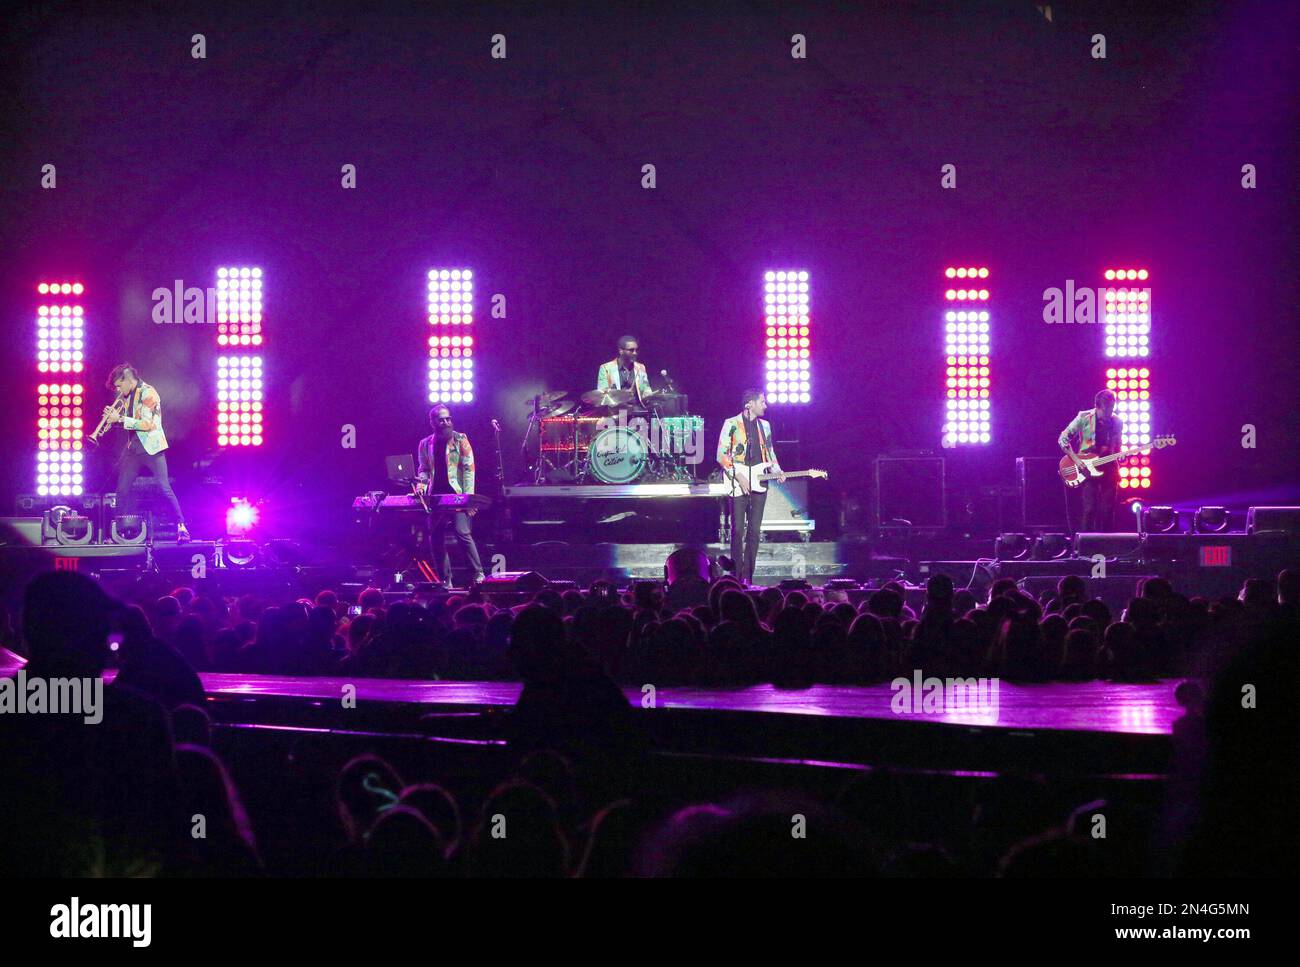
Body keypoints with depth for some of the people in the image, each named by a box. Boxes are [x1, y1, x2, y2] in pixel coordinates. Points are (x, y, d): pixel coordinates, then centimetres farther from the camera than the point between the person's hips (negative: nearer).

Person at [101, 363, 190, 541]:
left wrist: (121, 419, -17)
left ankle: (181, 527, -3)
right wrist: (113, 416, 2)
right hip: (133, 448, 8)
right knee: (122, 490, 4)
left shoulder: (148, 393, -12)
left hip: (151, 448, -8)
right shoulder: (126, 396, 12)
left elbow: (147, 423, -20)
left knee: (164, 489, -9)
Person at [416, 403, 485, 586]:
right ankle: (445, 580, 11)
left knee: (463, 533, -16)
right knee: (436, 538, 3)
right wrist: (421, 485, -5)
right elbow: (424, 470, 17)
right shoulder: (425, 444, 11)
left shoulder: (460, 440, 0)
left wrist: (468, 497, -11)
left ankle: (478, 573, -8)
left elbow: (469, 469, -4)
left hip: (456, 496, -4)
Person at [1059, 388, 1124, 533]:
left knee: (1107, 510, 2)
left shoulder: (1116, 422, 3)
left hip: (1107, 469, 3)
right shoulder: (1084, 418, -8)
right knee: (1090, 510, -10)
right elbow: (1063, 439, -4)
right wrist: (1076, 460, -12)